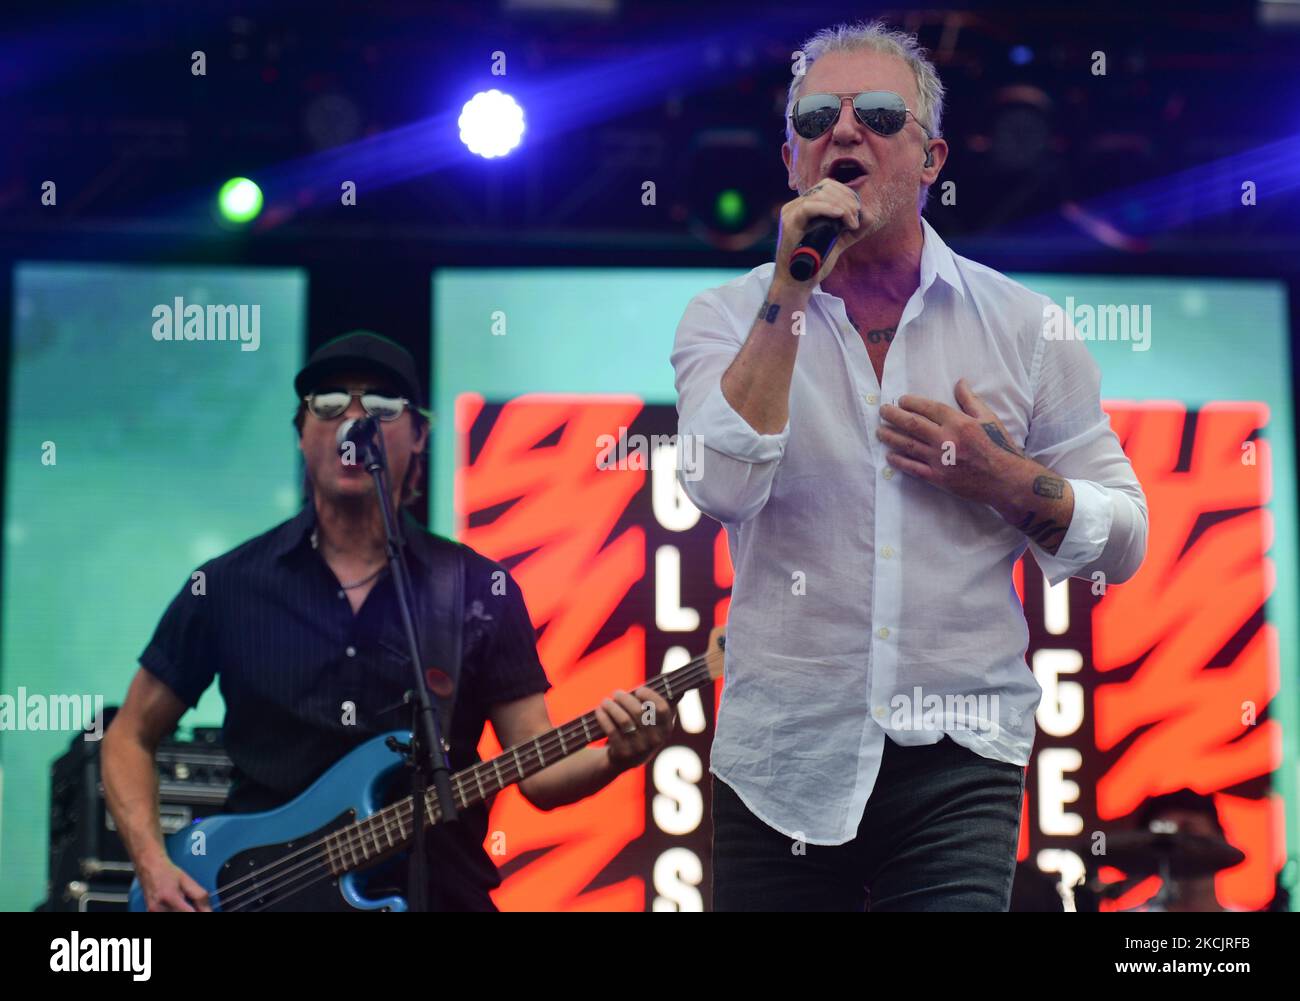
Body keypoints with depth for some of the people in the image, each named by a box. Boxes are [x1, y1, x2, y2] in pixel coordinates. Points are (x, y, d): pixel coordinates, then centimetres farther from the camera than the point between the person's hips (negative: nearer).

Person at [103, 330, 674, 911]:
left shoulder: (482, 590, 4)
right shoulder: (227, 586, 4)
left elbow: (537, 771, 2)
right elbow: (130, 738, 12)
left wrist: (613, 758, -18)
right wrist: (153, 865, -3)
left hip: (440, 890, 1)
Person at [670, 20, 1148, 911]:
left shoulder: (1025, 327, 5)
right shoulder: (730, 318, 3)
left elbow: (1123, 539, 8)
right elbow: (723, 488, -17)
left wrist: (1001, 479, -10)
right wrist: (791, 289, -17)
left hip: (958, 759, 0)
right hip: (781, 759, 0)